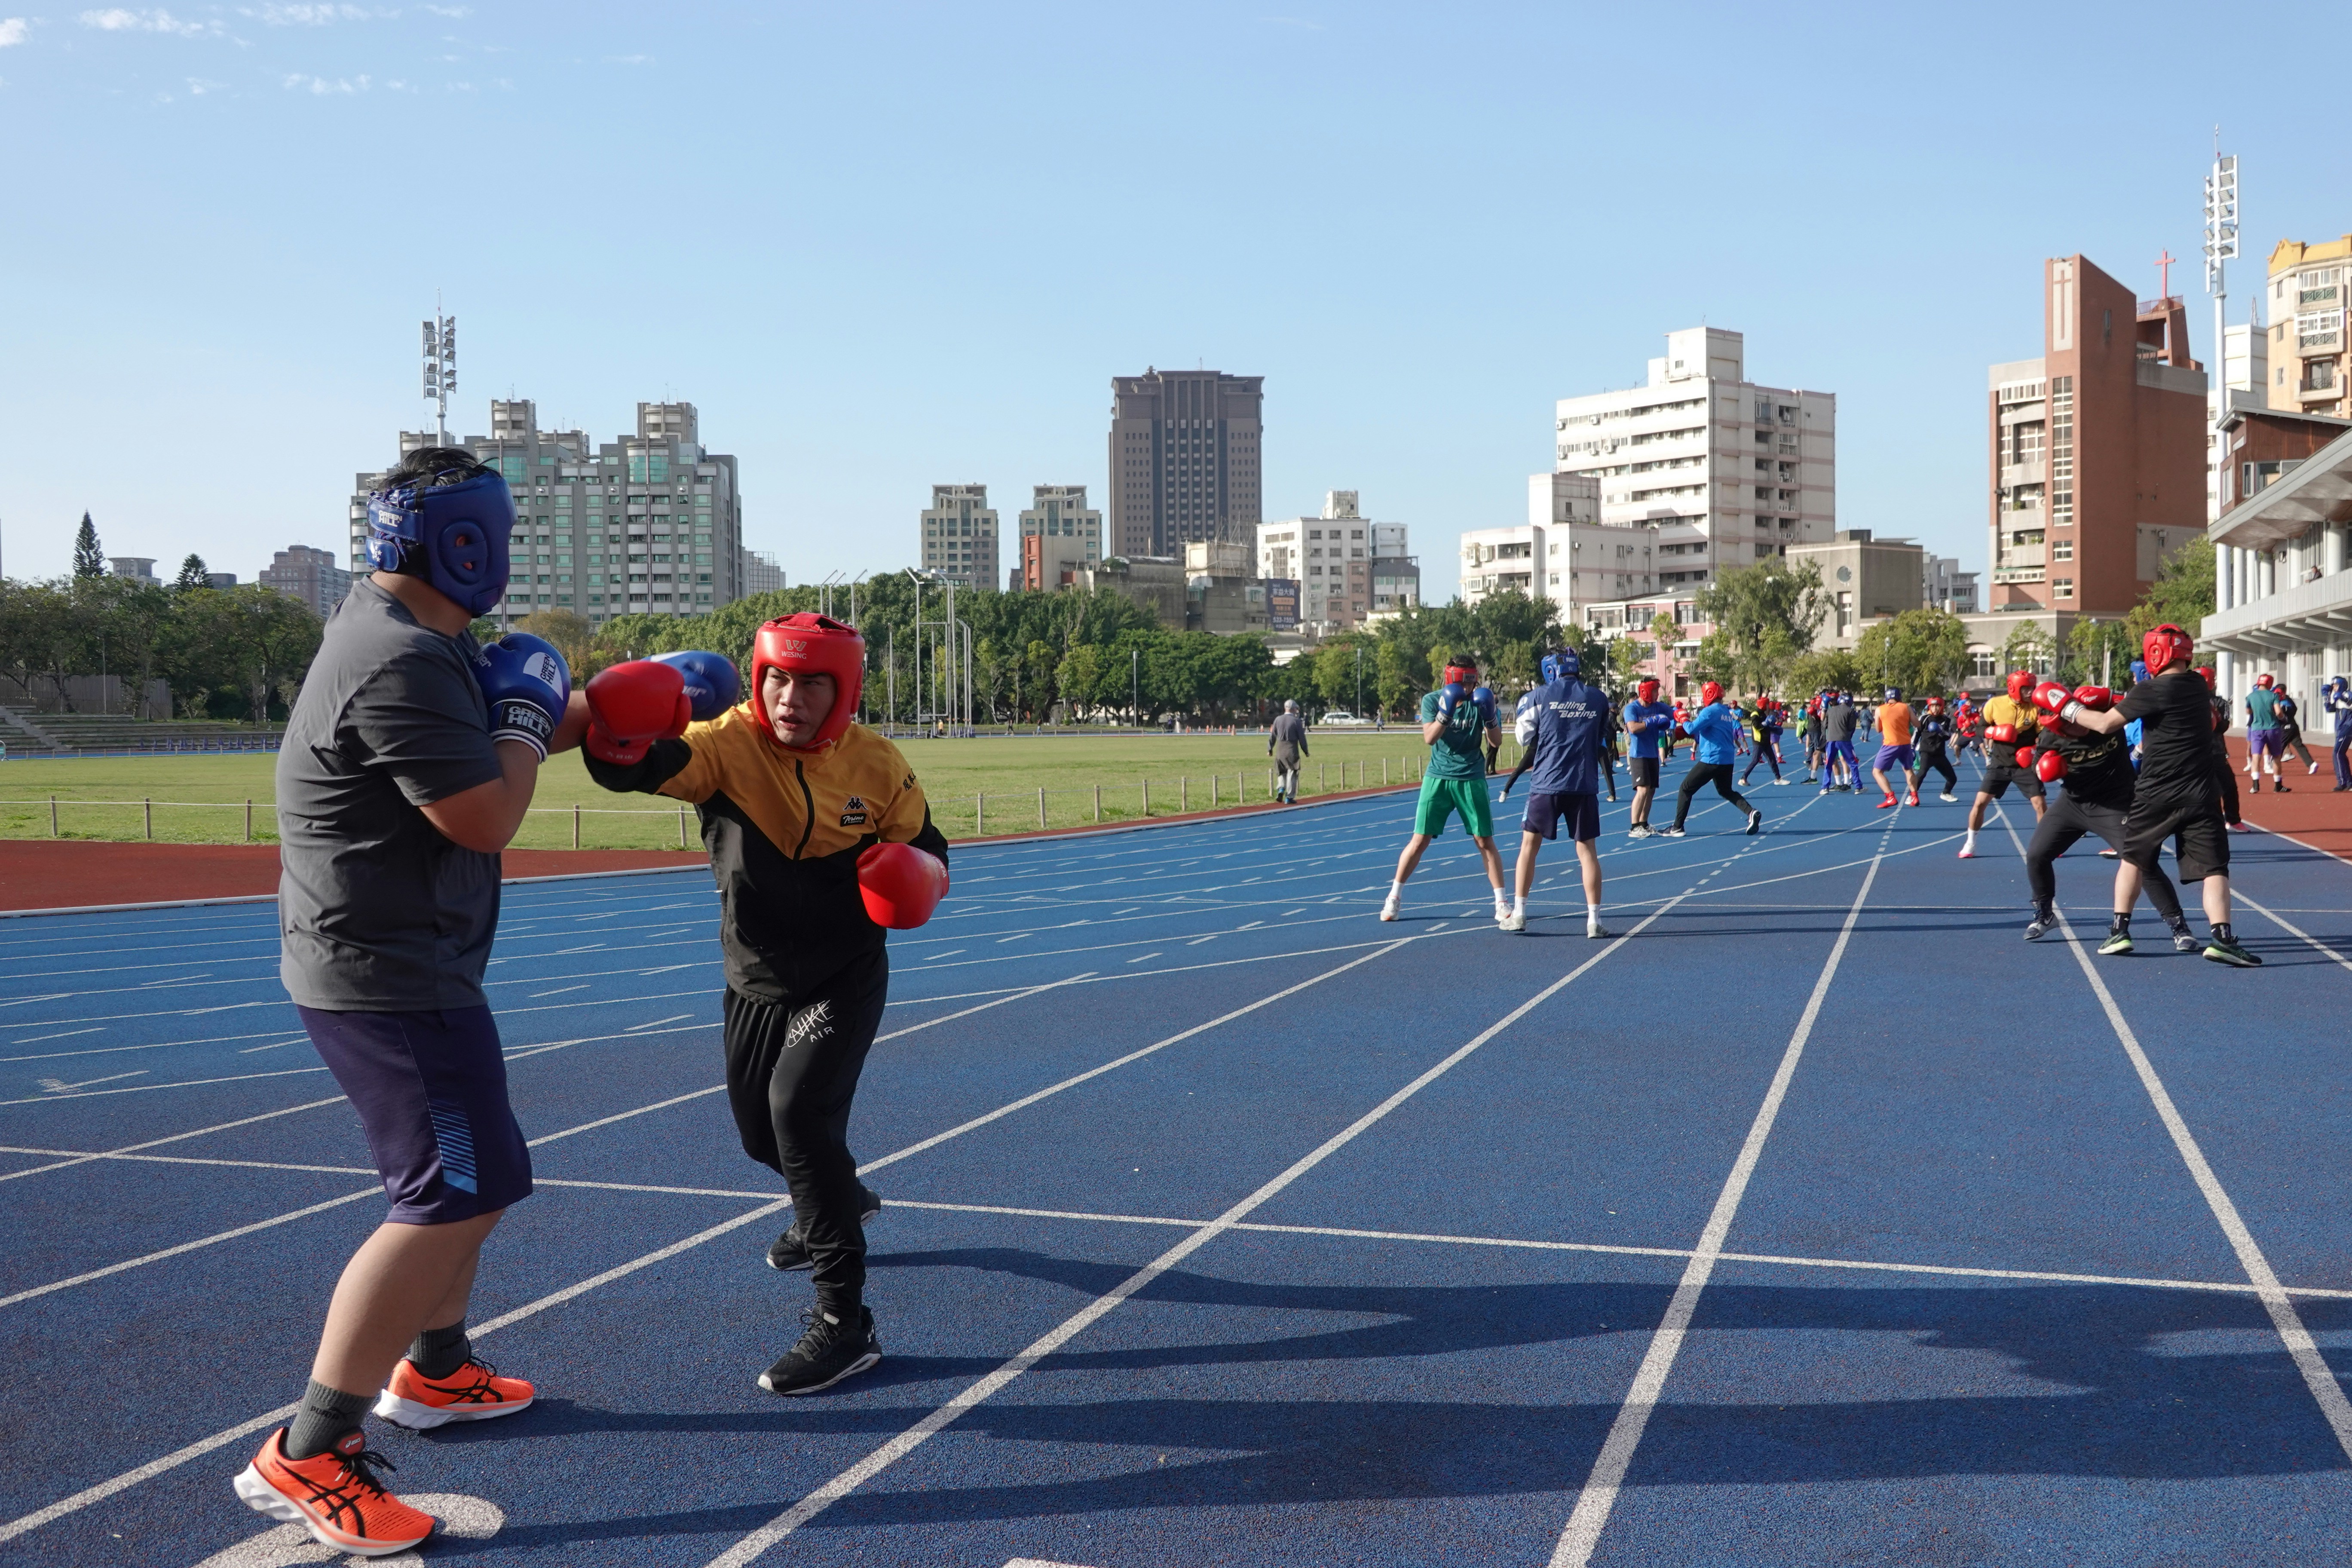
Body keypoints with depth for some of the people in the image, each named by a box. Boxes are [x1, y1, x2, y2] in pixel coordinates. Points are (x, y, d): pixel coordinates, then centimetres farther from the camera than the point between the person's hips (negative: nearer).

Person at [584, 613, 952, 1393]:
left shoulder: (875, 763, -12)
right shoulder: (728, 744, -17)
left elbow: (924, 846, 2)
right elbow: (631, 766, -33)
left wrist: (918, 876, -22)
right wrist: (616, 737, -57)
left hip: (844, 981, -3)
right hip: (755, 984, 3)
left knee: (800, 1112, -24)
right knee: (763, 1134, 19)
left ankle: (844, 1321, -17)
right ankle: (841, 1203, 56)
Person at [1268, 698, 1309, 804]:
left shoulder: (1278, 719, 4)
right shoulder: (1297, 721, -6)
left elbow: (1272, 736, 8)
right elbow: (1302, 738, -4)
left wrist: (1270, 749, 18)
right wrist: (1306, 751, 7)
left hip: (1280, 749, 3)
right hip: (1292, 750, -3)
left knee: (1281, 772, 19)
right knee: (1292, 773, 3)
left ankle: (1281, 788, -5)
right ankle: (1290, 797, 2)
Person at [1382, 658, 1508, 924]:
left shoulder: (1480, 701, -2)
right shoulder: (1432, 700, -5)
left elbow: (1496, 742, -4)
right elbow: (1430, 738, -18)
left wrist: (1489, 717, -22)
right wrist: (1446, 712, -32)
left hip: (1471, 779, 1)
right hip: (1438, 778, -1)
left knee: (1485, 842, 0)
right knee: (1420, 840, -1)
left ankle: (1501, 902, 9)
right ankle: (1394, 897, 11)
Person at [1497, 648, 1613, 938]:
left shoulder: (1541, 695, -1)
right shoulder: (1599, 698, 6)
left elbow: (1527, 739, 6)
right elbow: (1600, 739, 16)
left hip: (1547, 784, -1)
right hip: (1584, 786, 1)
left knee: (1530, 845, 12)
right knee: (1587, 851, 5)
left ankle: (1518, 914, 12)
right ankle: (1594, 921, 1)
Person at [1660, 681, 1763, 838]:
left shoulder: (1710, 711, -12)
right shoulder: (1727, 712, 14)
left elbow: (1692, 729, -21)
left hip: (1711, 759, -8)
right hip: (1727, 760, 8)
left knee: (1686, 789, 2)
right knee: (1726, 791, 25)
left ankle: (1677, 828, 2)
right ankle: (1751, 812, 1)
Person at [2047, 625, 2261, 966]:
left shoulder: (2153, 691, -11)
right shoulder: (2199, 686, 8)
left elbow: (2106, 723, -8)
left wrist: (2067, 707, 4)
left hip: (2156, 794, -3)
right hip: (2199, 794, 3)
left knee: (2133, 857, 16)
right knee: (2213, 867, -2)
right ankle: (2221, 936, -17)